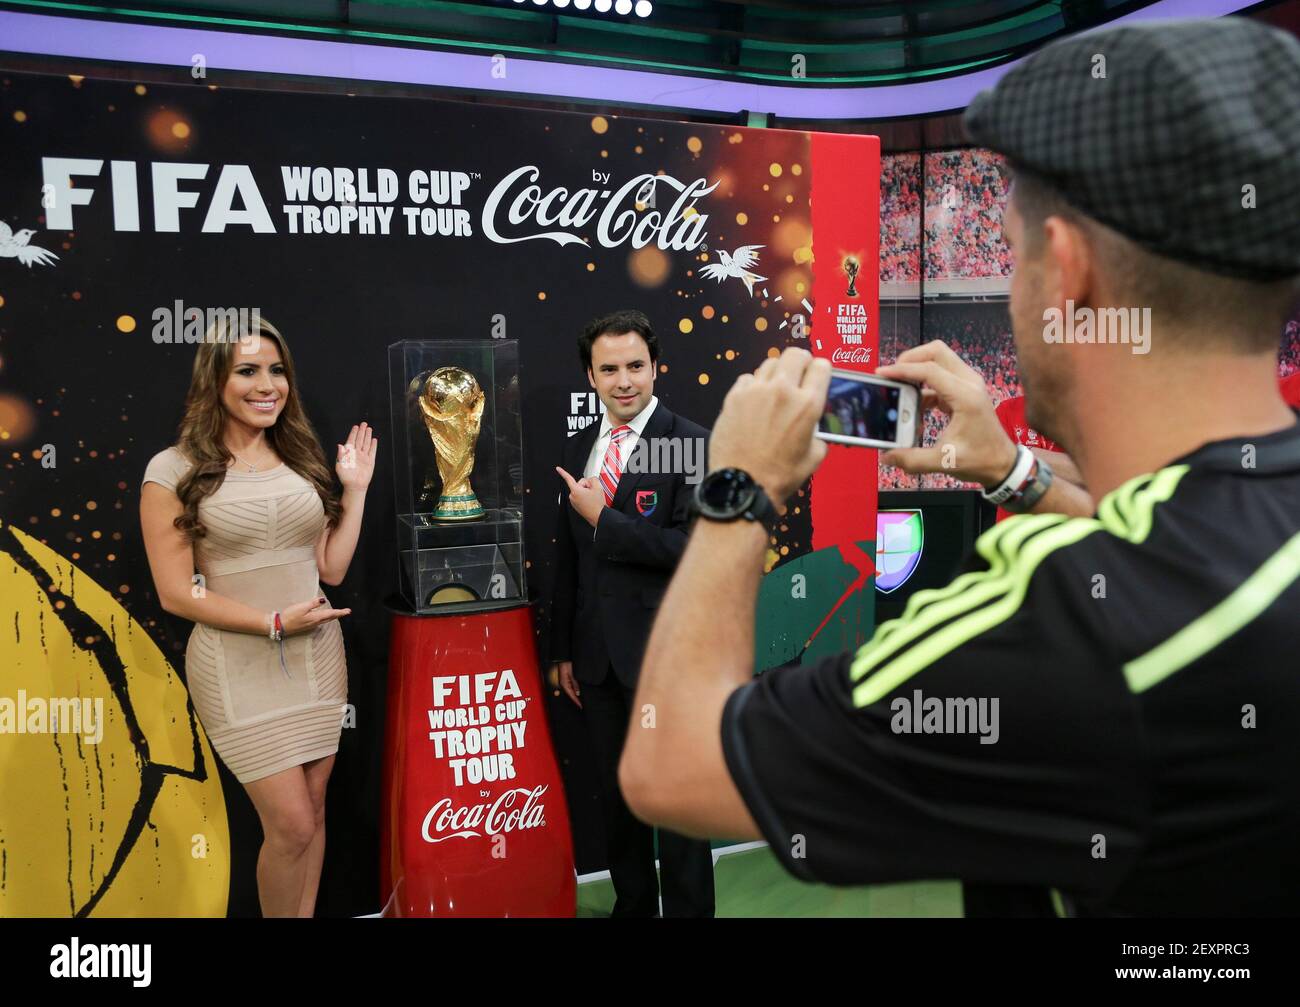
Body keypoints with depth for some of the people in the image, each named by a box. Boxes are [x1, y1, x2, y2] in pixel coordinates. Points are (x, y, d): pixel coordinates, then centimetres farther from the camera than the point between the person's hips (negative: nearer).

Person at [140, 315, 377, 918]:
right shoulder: (175, 471, -7)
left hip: (318, 656, 5)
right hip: (240, 664, -4)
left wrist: (355, 490, 3)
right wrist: (276, 622, -14)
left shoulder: (302, 460, 7)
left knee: (312, 809, 12)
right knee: (293, 825, -4)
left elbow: (331, 569, 7)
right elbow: (177, 593, -9)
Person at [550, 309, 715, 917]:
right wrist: (564, 650, 12)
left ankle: (688, 910, 23)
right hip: (597, 656, 6)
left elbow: (692, 548, -20)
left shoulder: (695, 445, -10)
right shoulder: (577, 451, 8)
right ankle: (632, 905, 35)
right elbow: (567, 559, 12)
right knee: (615, 795, 18)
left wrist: (603, 518, -16)